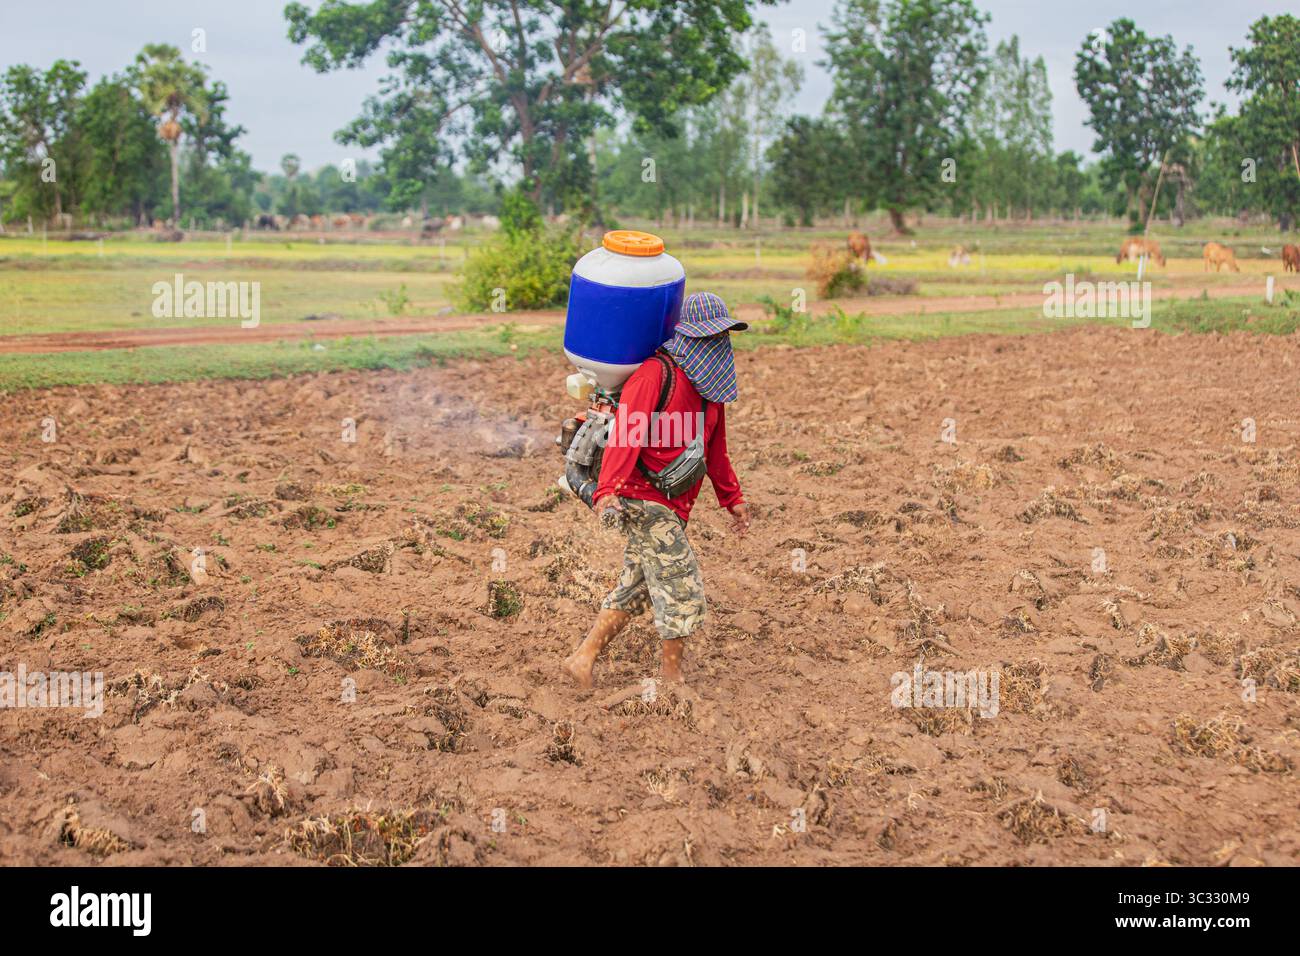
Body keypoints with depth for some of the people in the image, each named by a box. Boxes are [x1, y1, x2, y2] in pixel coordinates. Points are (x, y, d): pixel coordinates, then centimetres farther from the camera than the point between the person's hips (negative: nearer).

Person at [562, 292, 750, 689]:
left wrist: (731, 497, 29)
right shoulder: (656, 373, -15)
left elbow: (714, 448, 27)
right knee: (682, 586, -6)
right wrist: (607, 489, -36)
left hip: (670, 505, 9)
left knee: (635, 590, 11)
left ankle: (582, 659, 16)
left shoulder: (709, 382, 15)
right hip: (645, 496, -9)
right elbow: (625, 432, -25)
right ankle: (673, 673, 7)